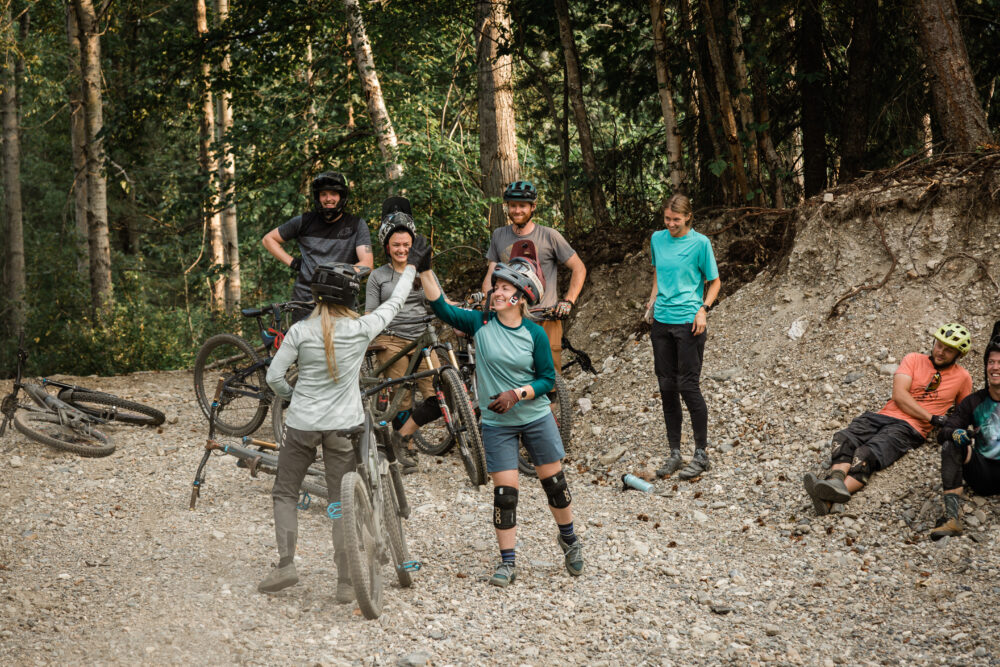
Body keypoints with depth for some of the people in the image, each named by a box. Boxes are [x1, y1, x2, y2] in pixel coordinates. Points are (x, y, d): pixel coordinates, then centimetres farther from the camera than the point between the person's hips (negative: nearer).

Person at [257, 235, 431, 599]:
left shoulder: (300, 331, -9)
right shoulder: (361, 329, -8)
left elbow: (273, 376, -7)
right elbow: (394, 303, 8)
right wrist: (412, 266, 22)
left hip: (302, 424, -1)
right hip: (343, 425, 1)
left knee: (285, 493, 16)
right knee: (342, 502, 8)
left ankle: (285, 564, 1)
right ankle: (346, 582, 6)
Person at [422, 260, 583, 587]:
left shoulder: (534, 333, -7)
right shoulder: (481, 323, -5)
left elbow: (547, 378, -4)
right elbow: (442, 308, -14)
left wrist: (517, 394, -19)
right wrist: (425, 271, -23)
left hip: (536, 418, 0)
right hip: (497, 423, 0)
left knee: (554, 482, 10)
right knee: (504, 494, -1)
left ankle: (569, 539, 35)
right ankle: (508, 562, 11)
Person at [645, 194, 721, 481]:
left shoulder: (700, 242, -5)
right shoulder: (657, 239, 9)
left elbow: (714, 281, 1)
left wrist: (703, 309, -12)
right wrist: (652, 301, 11)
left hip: (688, 322, -5)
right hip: (661, 321, 5)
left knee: (688, 386, -5)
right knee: (667, 387, 7)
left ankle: (701, 454, 6)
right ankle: (674, 454, 15)